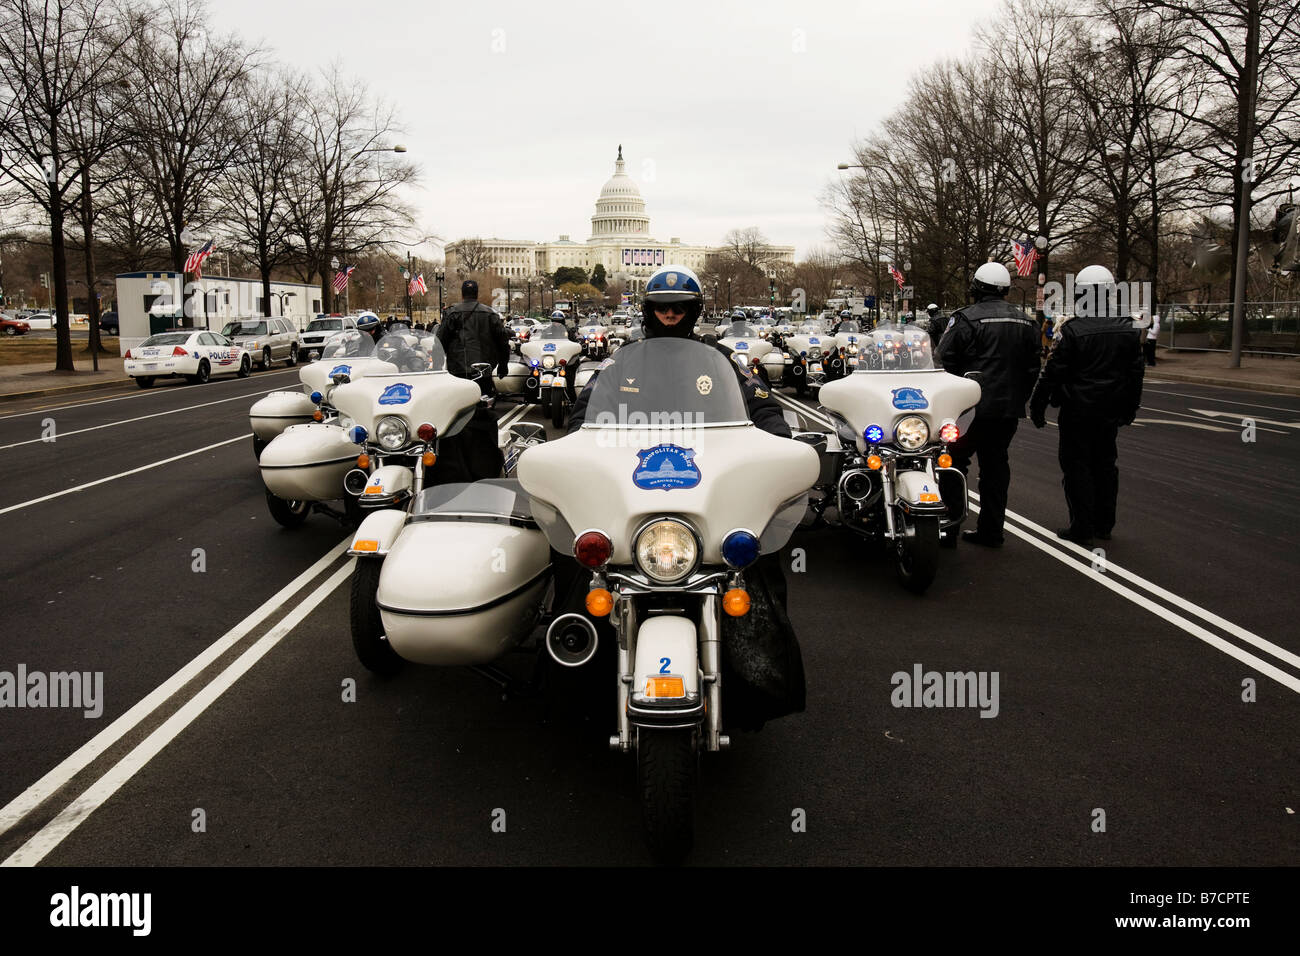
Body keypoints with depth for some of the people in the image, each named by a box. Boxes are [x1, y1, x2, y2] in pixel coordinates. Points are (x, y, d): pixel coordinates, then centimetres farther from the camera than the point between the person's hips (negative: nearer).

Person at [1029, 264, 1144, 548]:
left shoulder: (1072, 330, -16)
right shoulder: (1129, 329, 4)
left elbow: (1053, 372, -14)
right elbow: (1135, 373, 12)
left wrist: (1037, 405, -5)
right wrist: (1130, 408, 21)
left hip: (1078, 410, -6)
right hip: (1111, 412, 6)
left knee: (1077, 466, 2)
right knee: (1105, 465, 15)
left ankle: (1082, 528, 4)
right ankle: (1104, 525, 23)